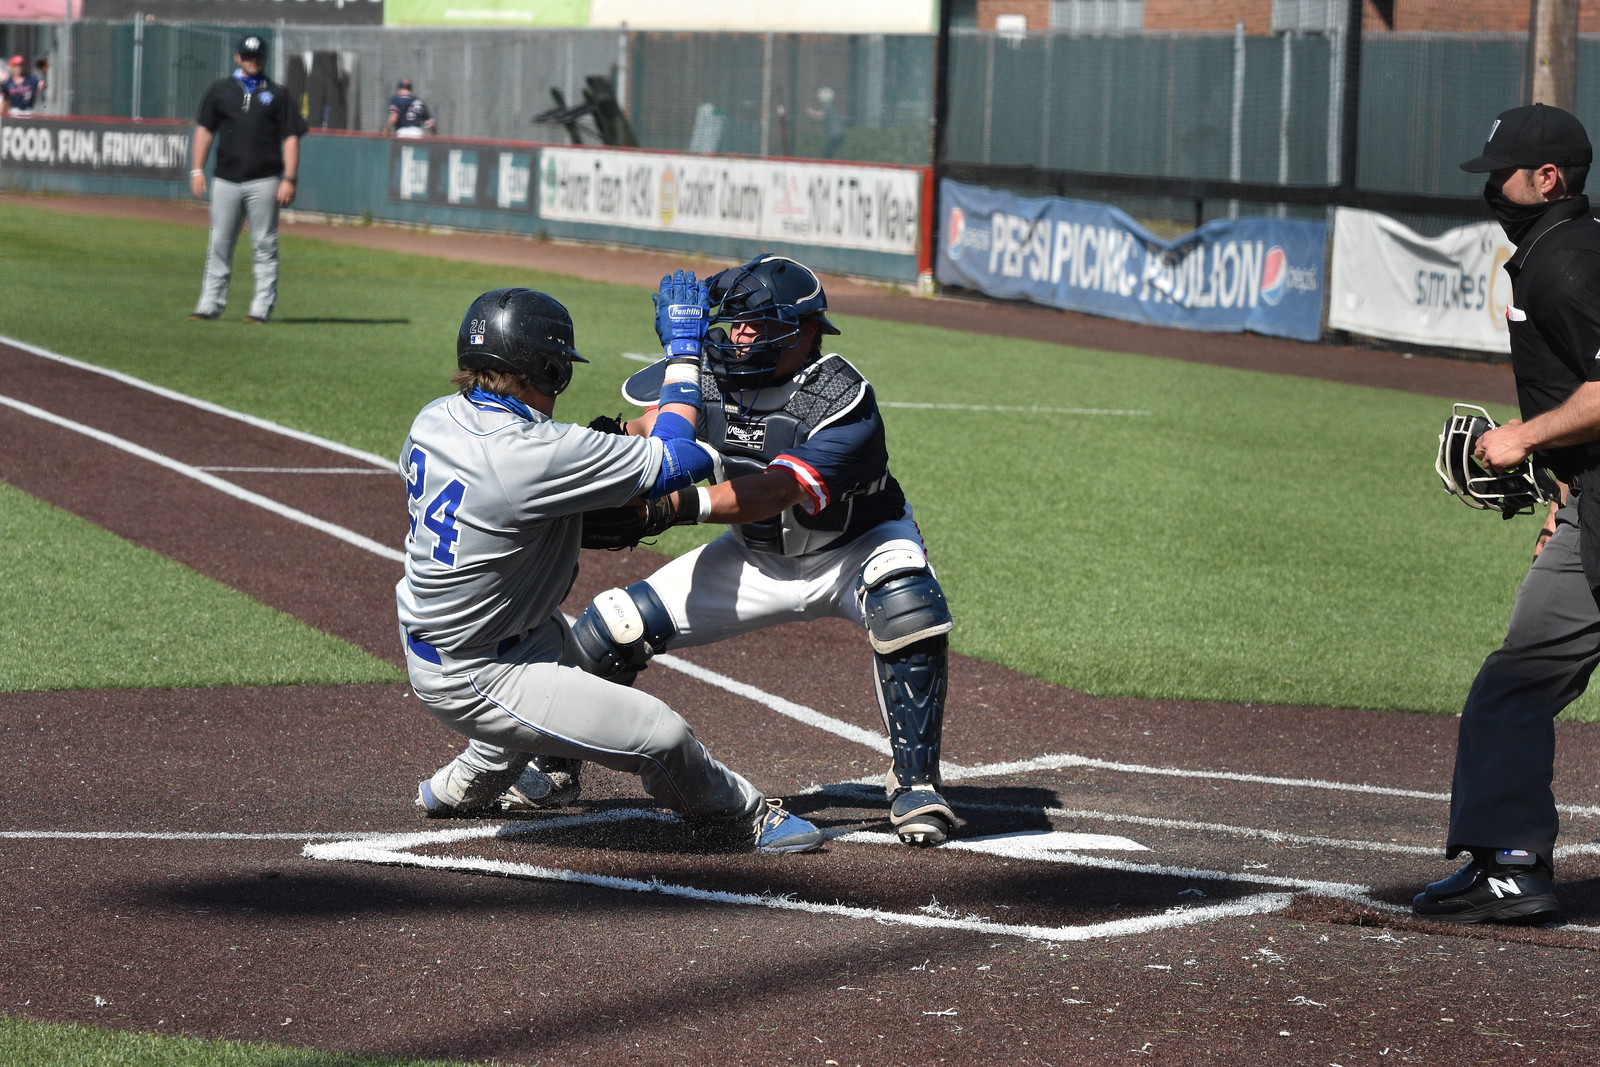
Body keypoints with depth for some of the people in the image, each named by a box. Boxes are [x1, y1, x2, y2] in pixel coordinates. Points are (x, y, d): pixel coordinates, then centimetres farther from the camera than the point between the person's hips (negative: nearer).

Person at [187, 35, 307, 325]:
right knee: (219, 246, 3)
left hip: (264, 181, -2)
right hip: (226, 179, 2)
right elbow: (205, 129, 13)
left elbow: (291, 137, 4)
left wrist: (289, 179, -6)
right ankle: (210, 304, 7)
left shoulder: (278, 94, 8)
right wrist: (197, 170, 3)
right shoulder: (219, 90, 12)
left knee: (265, 247, -1)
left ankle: (262, 308, 2)